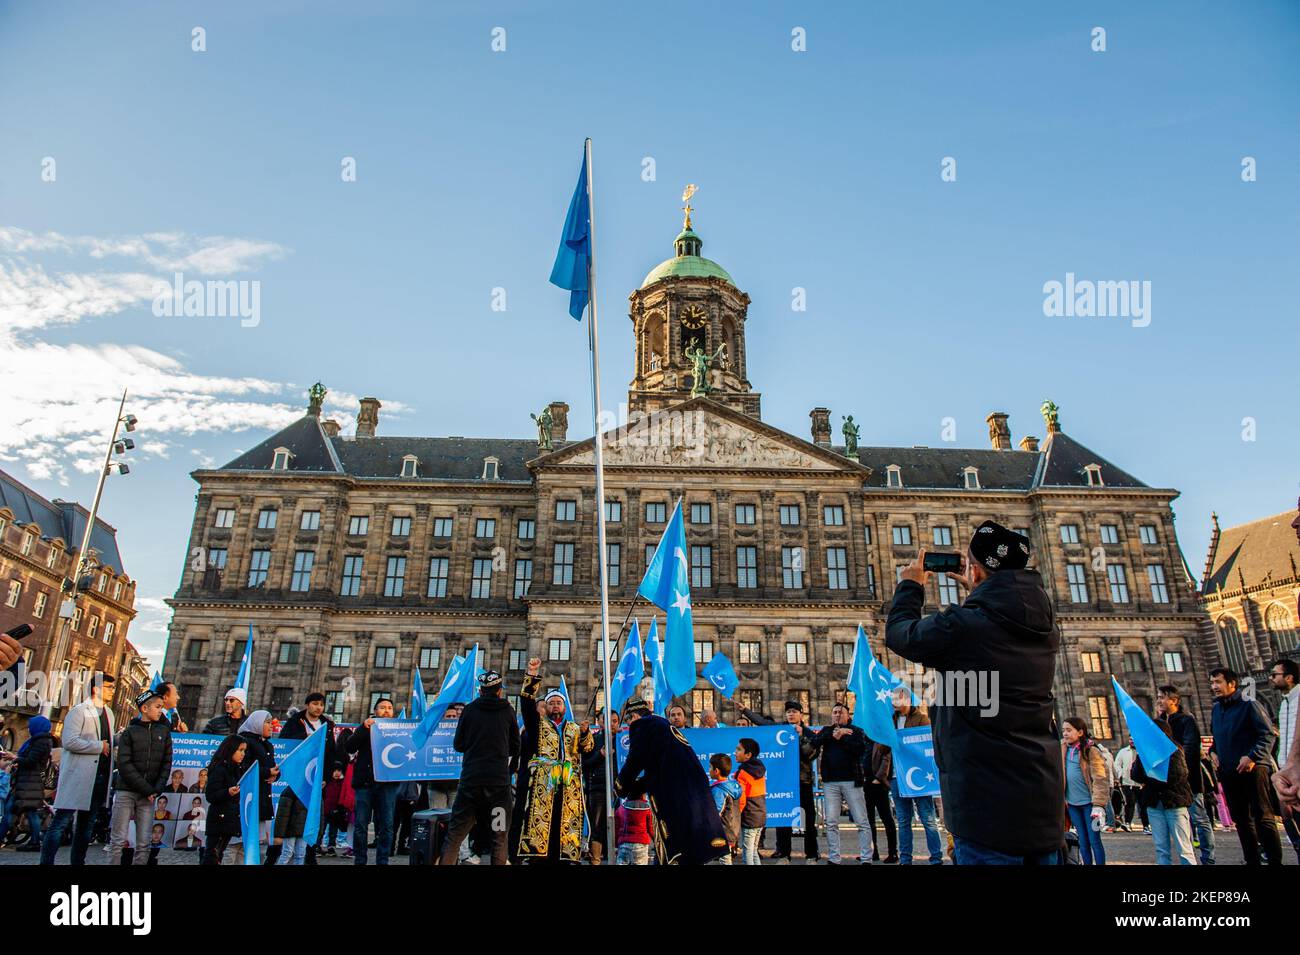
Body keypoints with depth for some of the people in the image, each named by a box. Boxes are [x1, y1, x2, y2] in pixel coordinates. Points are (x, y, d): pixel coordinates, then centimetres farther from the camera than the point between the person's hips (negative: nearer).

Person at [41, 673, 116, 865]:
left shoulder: (108, 713, 17)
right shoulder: (79, 711, -7)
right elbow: (70, 742, -18)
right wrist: (99, 746, -14)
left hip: (100, 777, 7)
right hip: (78, 777, -7)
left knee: (86, 824, 12)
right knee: (62, 821, -6)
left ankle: (78, 862, 18)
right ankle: (46, 862, -1)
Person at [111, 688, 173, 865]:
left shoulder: (164, 731, 8)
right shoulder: (129, 732, 0)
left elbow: (167, 763, 7)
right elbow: (124, 765, -7)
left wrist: (157, 789, -6)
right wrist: (147, 789, -12)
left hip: (149, 794, 2)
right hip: (126, 792, -2)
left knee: (143, 844, 1)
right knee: (118, 841, -1)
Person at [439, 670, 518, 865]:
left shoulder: (470, 710, 4)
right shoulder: (507, 711, 3)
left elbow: (457, 745, 9)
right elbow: (515, 748, 11)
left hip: (470, 780, 1)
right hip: (499, 781, -1)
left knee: (454, 836, 10)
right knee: (499, 838, 8)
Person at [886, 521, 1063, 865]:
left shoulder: (962, 625, -18)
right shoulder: (1044, 626, 3)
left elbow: (899, 633, 0)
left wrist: (911, 585, 15)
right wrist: (974, 591, 30)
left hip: (987, 799, -7)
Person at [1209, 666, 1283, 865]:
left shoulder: (1248, 705, -7)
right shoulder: (1216, 710, 14)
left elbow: (1269, 734, -12)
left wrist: (1252, 757, -20)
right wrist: (1213, 751, 9)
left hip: (1252, 769, -7)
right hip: (1227, 772, 7)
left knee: (1263, 818, -5)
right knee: (1241, 819, 11)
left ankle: (1275, 861, 1)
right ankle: (1252, 860, 19)